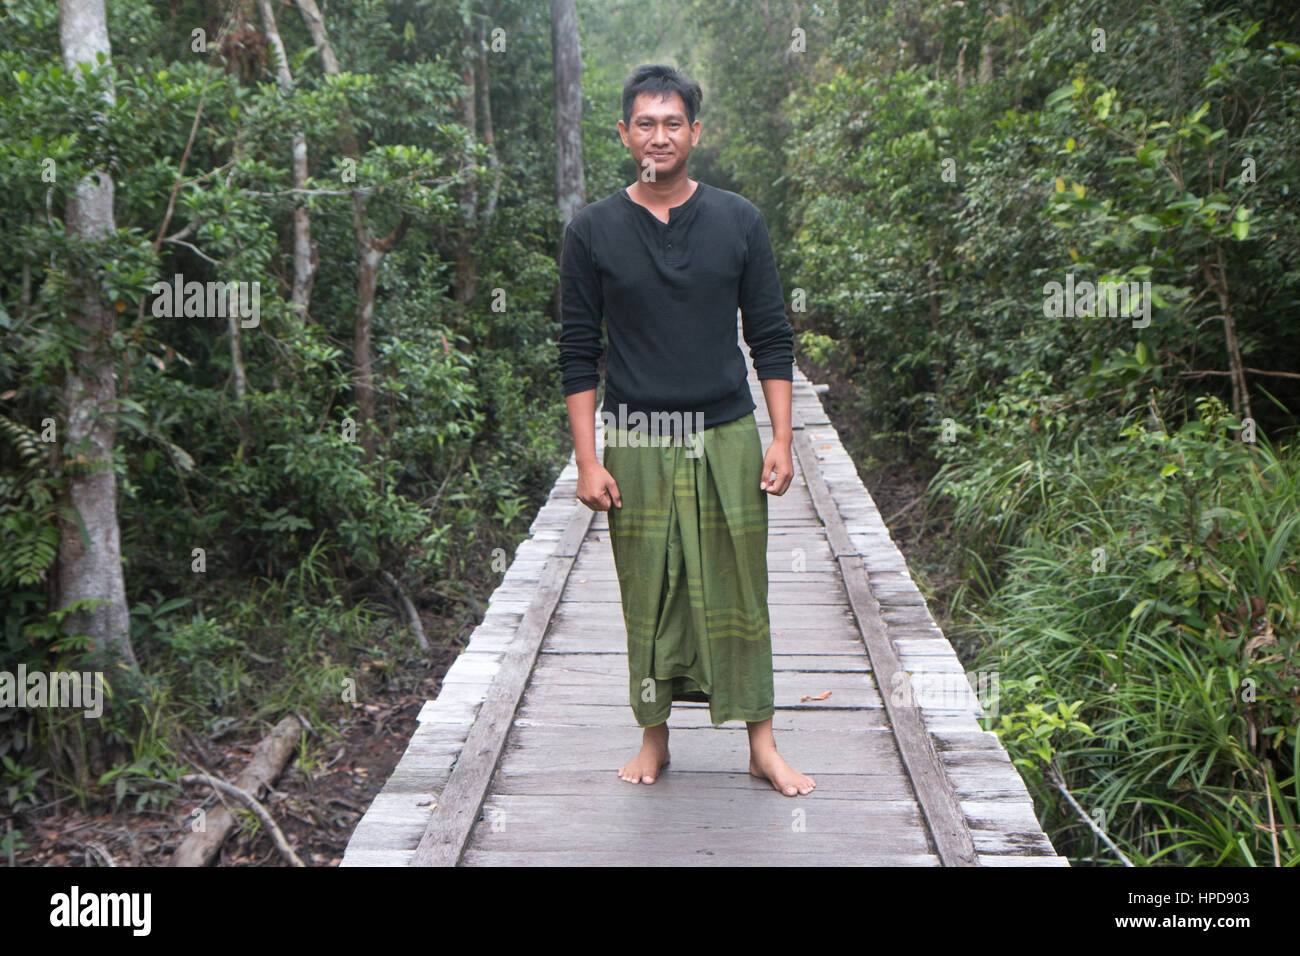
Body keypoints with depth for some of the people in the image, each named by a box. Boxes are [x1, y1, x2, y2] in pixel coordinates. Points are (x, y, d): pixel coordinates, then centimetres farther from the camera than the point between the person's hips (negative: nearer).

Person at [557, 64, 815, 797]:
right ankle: (655, 736, 23)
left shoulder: (738, 222, 4)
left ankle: (762, 743, 16)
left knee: (738, 592, 4)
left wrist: (781, 440, -1)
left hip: (727, 439, 1)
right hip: (636, 445, 0)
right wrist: (587, 459, -4)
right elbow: (579, 353, 2)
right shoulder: (594, 232, 1)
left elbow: (772, 339, 6)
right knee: (648, 596, 6)